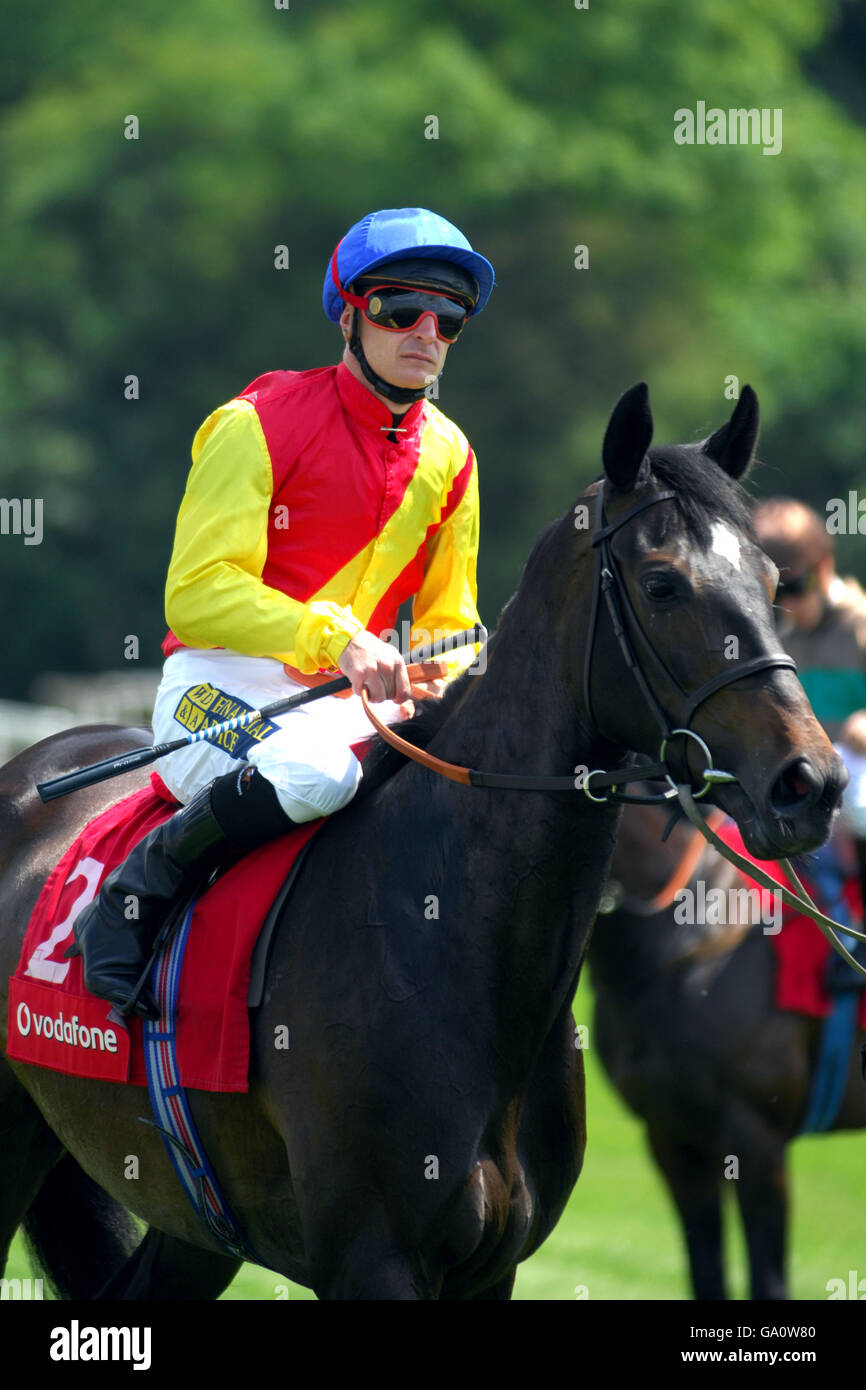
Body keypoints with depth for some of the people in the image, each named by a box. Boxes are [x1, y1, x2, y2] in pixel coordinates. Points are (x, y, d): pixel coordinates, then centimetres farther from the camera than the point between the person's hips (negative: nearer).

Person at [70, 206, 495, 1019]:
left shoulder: (448, 457, 11)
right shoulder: (258, 424, -8)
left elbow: (449, 621, 20)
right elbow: (197, 593, -16)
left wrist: (439, 690, -4)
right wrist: (328, 636, -29)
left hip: (354, 699, 6)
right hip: (219, 682, -6)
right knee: (315, 770, -39)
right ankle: (131, 898, -19)